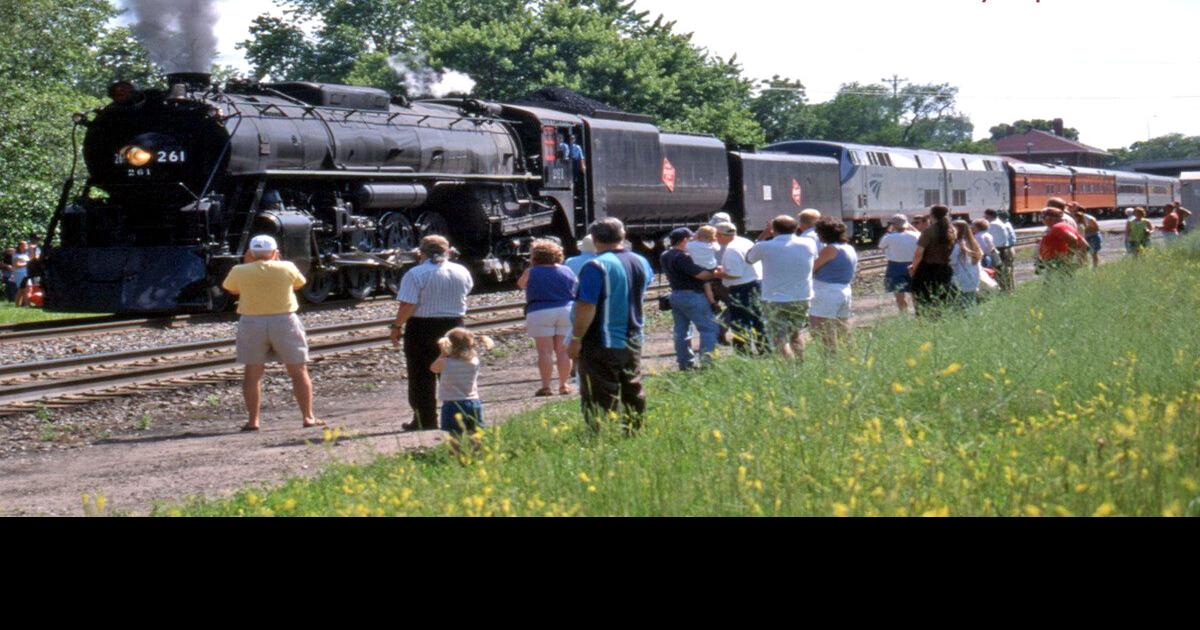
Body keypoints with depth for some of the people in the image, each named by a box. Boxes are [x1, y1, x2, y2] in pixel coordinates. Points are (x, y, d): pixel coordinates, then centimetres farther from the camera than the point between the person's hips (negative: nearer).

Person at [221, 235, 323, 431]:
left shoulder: (240, 271, -4)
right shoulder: (286, 268, -4)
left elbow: (231, 289, 15)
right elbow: (298, 285, 14)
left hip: (252, 323, 1)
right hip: (284, 321, -1)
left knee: (253, 372, 9)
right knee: (298, 371, 6)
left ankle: (253, 420, 6)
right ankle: (308, 417, 2)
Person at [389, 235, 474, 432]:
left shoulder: (416, 274, -14)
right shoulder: (462, 272, 3)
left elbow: (407, 305, -18)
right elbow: (467, 289, 22)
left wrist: (397, 327, -8)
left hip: (422, 328, -5)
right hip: (454, 325, 5)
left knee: (422, 376, 3)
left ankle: (425, 421, 3)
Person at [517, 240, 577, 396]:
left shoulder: (531, 273, -2)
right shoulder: (567, 272, 8)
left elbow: (520, 284, 15)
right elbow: (576, 292, 14)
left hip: (540, 314, -3)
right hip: (566, 311, 3)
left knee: (545, 352, -4)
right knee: (563, 351, 6)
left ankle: (546, 386, -7)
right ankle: (563, 385, 7)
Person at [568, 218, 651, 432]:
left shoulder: (596, 266, -18)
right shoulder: (641, 263, 5)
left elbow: (586, 307, -21)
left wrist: (576, 339, -14)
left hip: (601, 345, -7)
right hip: (633, 343, 7)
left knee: (601, 401, -2)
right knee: (633, 395, 16)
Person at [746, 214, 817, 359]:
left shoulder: (764, 247, -10)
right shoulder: (809, 244, -3)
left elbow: (748, 258, 10)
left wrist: (763, 236, 12)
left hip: (774, 300, -4)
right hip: (802, 298, 4)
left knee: (781, 339, -3)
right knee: (796, 334, 22)